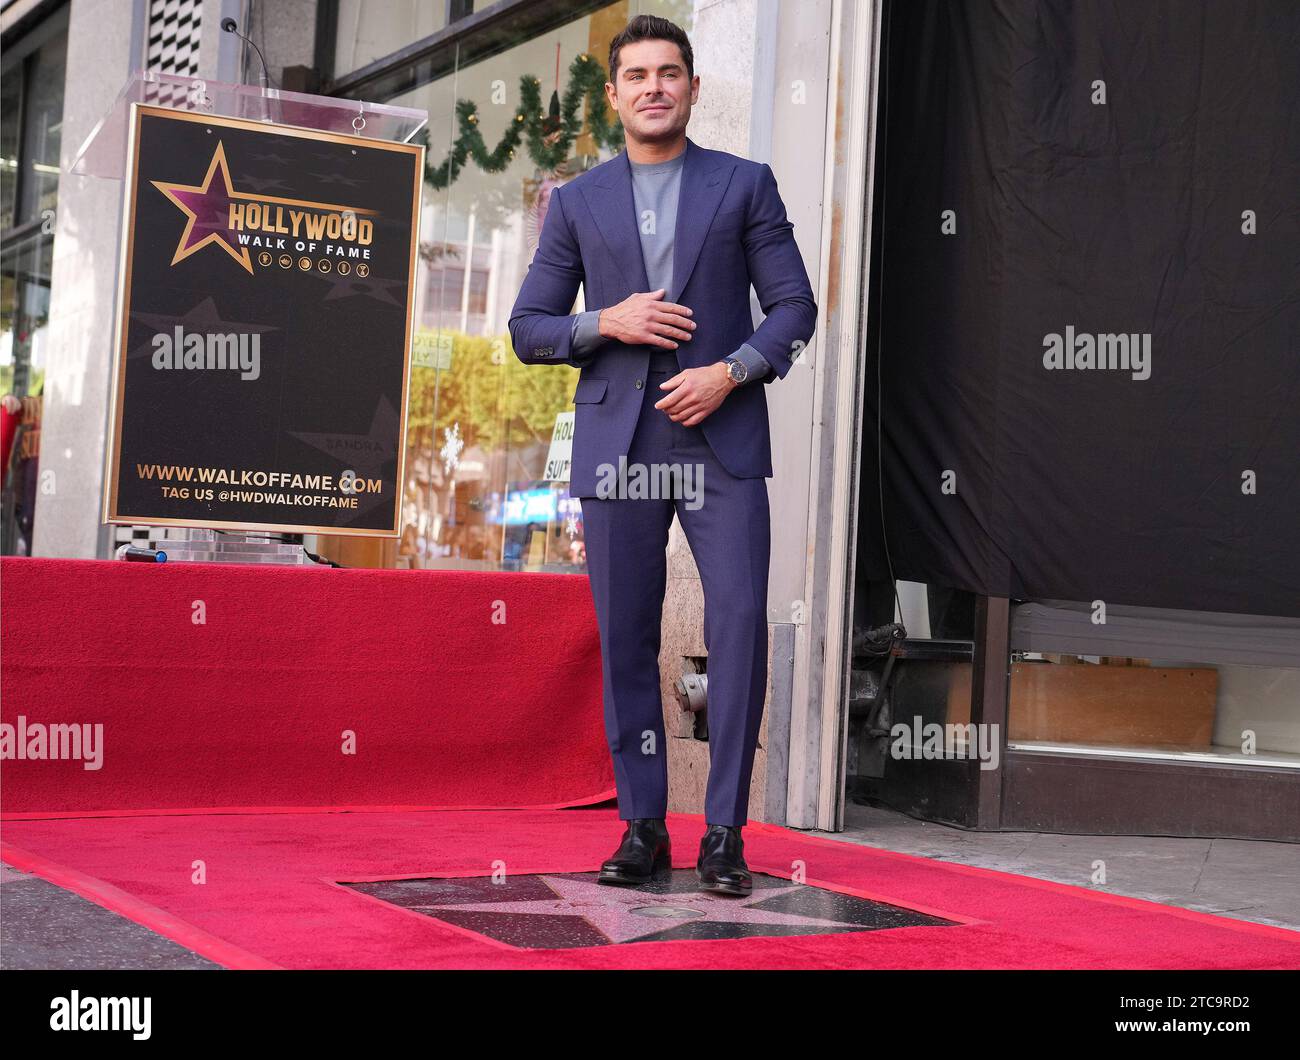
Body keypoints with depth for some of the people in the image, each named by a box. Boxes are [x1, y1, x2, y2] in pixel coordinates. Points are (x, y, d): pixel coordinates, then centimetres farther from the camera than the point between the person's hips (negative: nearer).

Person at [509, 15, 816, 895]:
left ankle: (725, 834, -3)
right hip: (617, 447, 2)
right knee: (626, 640, 3)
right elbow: (529, 329, 10)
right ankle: (643, 829, 12)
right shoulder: (577, 203, 11)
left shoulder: (745, 186, 8)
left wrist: (731, 370, -11)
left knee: (740, 624, -11)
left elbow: (794, 307, 6)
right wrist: (607, 323, -9)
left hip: (722, 440, -1)